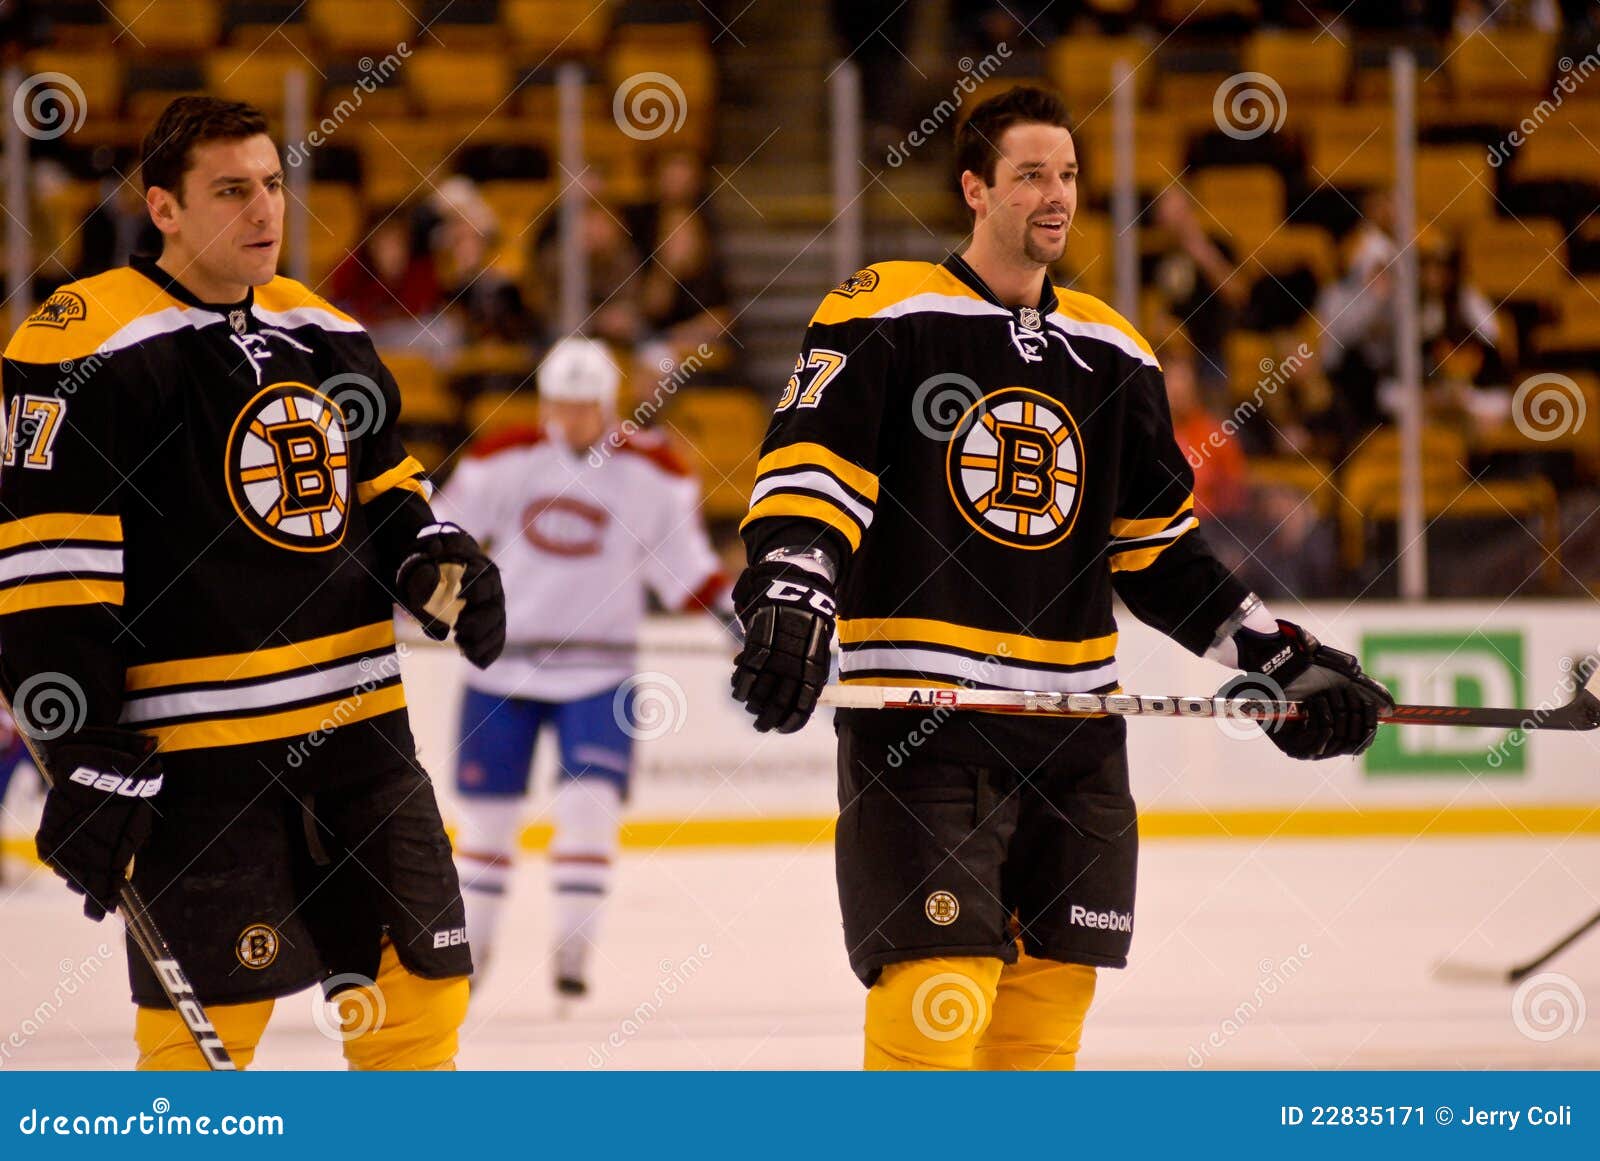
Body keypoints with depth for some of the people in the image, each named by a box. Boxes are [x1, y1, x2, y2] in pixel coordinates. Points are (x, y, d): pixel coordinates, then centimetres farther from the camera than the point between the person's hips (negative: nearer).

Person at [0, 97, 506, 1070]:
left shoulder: (328, 334, 13)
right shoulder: (90, 349, -12)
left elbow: (384, 491, 26)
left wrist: (438, 562, 4)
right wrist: (86, 751, -19)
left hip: (357, 723, 7)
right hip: (195, 743, -7)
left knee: (420, 976, 11)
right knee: (211, 1019, -8)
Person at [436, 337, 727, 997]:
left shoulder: (652, 472, -2)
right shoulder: (504, 461, -4)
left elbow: (682, 560, 5)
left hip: (598, 667, -1)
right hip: (503, 662, 1)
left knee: (591, 801, -14)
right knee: (487, 807, 6)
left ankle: (573, 945, -5)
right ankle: (469, 941, 24)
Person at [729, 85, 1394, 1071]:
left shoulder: (1113, 351, 15)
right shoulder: (886, 312, -3)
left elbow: (1162, 548, 19)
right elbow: (809, 470, -11)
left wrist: (1288, 660, 13)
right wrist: (789, 597, -29)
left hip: (1075, 728, 6)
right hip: (916, 721, -6)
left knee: (1054, 981, 6)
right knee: (940, 986, -15)